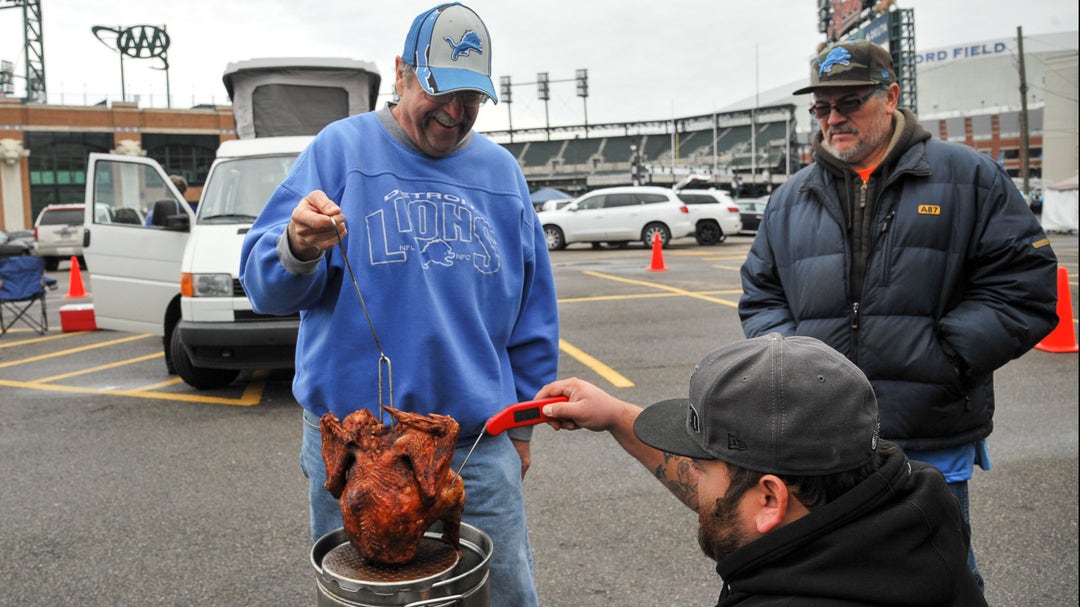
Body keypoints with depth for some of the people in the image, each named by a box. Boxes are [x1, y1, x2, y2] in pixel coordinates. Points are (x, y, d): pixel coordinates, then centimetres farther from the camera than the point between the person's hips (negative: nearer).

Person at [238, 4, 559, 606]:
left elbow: (533, 314, 13)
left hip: (479, 444, 2)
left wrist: (521, 423, 12)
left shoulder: (502, 171, 8)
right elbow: (263, 281, -6)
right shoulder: (342, 148, -2)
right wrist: (298, 250, -29)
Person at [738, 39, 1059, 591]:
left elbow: (1024, 286, -4)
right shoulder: (791, 199, 10)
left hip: (932, 446, -3)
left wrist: (940, 358, -14)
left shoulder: (969, 178, 1)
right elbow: (760, 296, 14)